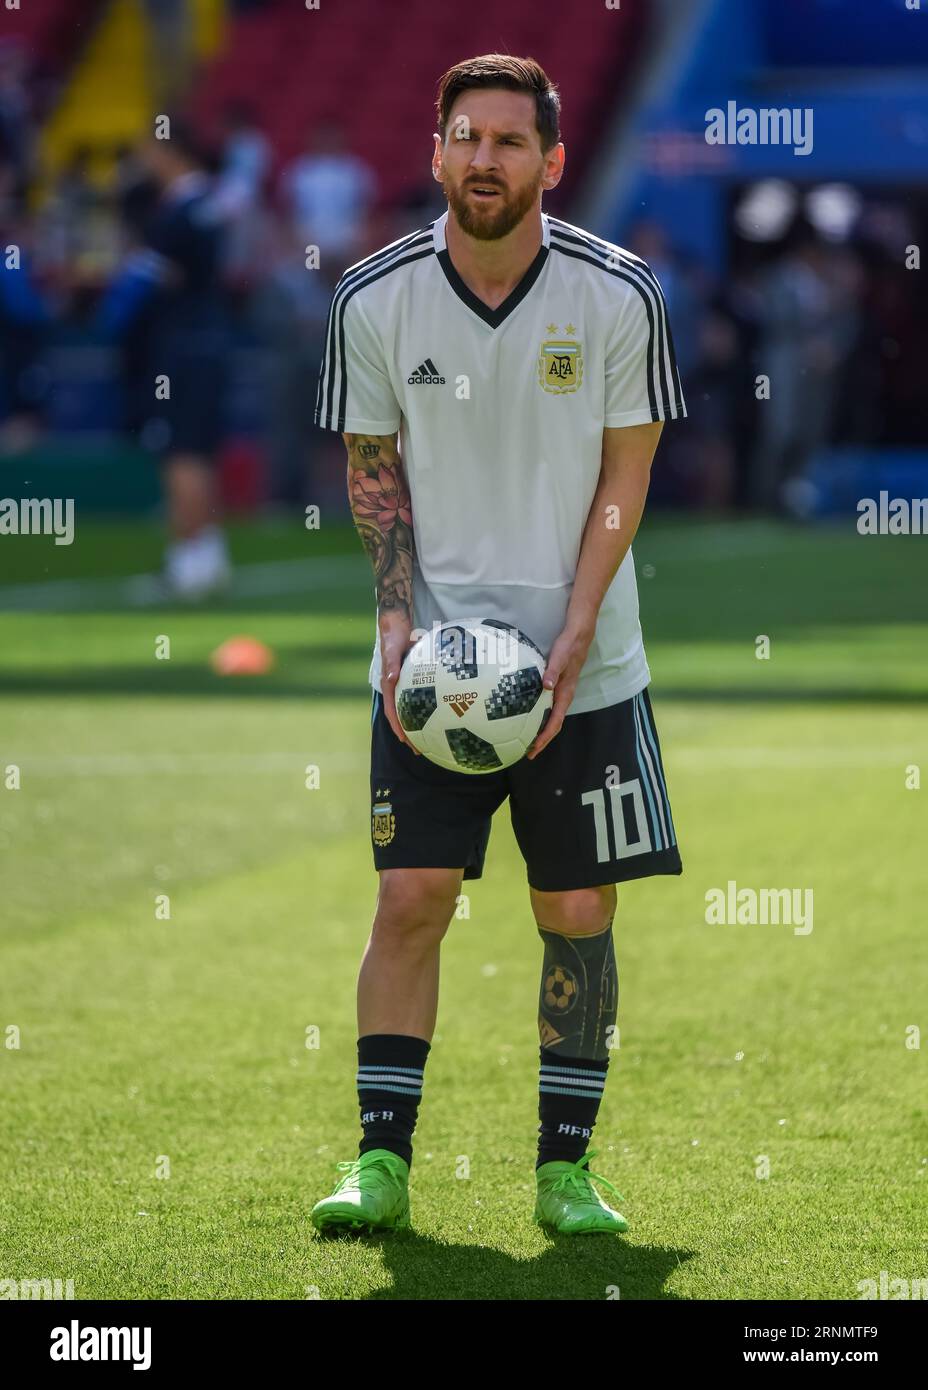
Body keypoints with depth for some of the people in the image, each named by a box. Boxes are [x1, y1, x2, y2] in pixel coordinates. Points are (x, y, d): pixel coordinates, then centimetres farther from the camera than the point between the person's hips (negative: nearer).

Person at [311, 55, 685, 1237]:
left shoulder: (619, 296, -6)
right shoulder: (376, 298, -3)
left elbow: (623, 481, -2)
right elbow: (372, 469, 7)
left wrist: (571, 641, -12)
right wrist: (398, 619, -6)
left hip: (583, 664, 0)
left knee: (578, 913, 1)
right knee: (411, 895, -5)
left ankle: (566, 1169, 10)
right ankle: (381, 1162, 1)